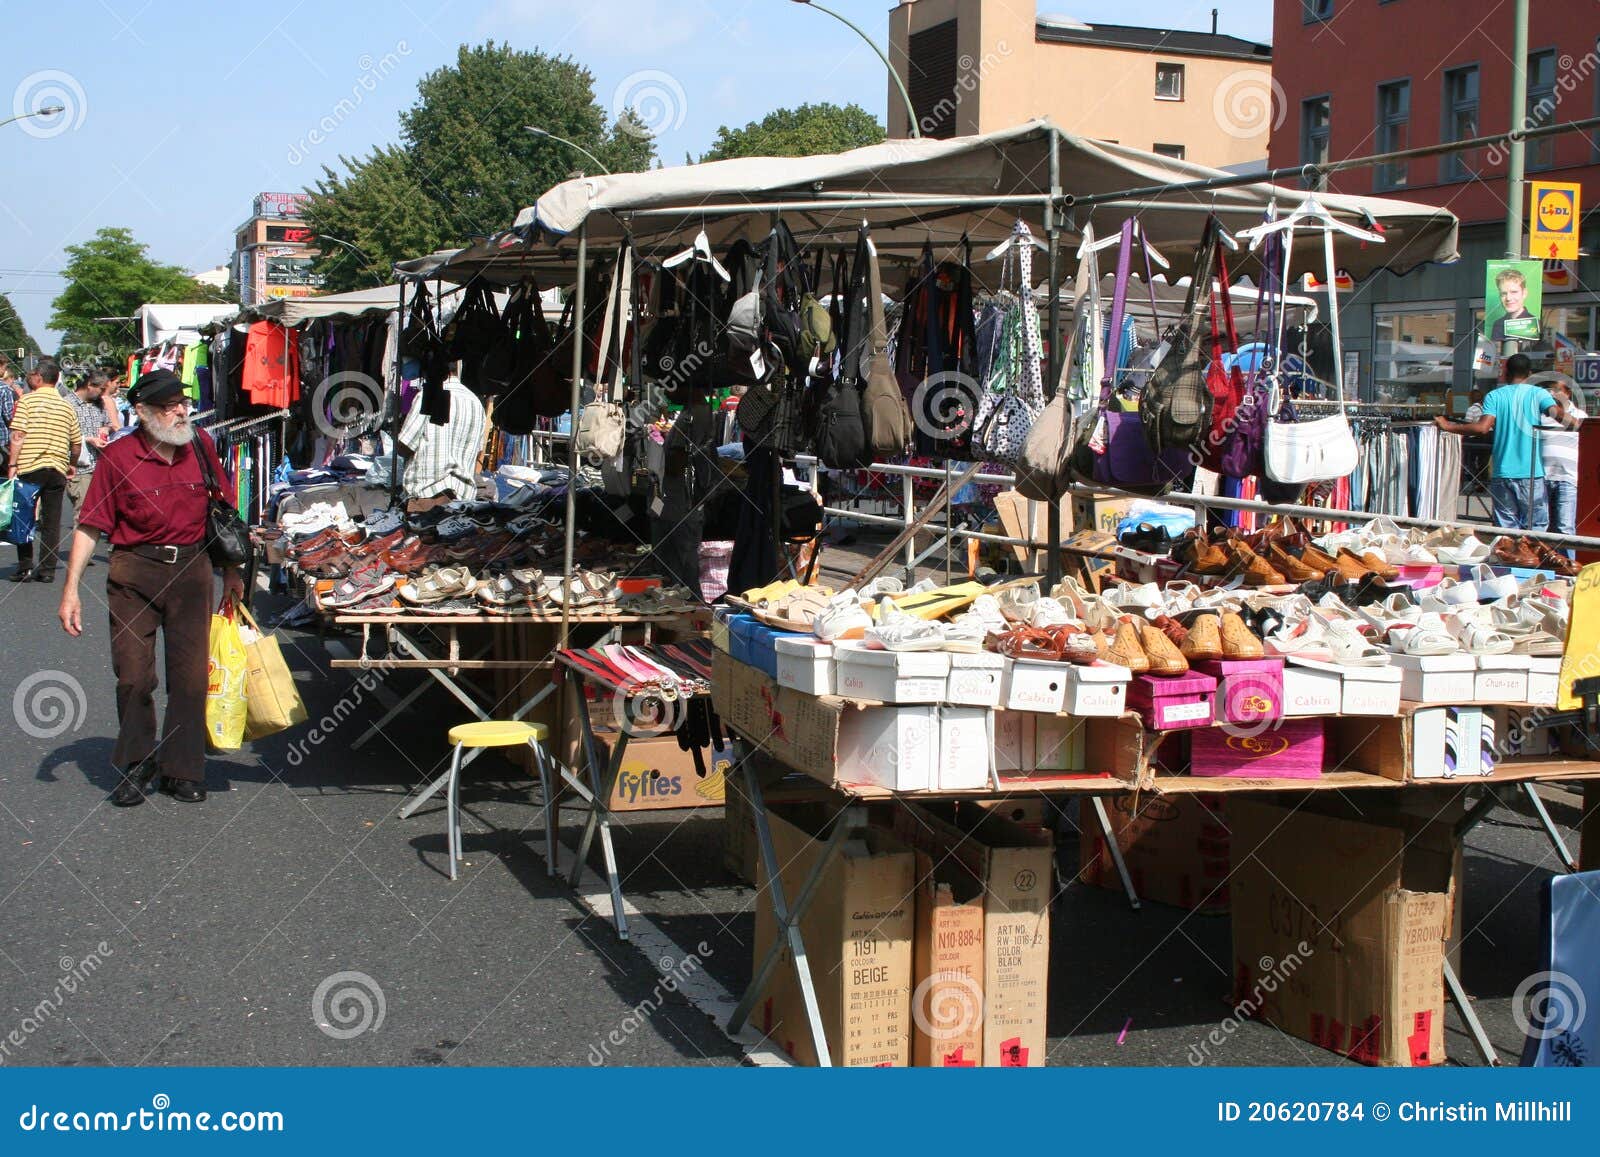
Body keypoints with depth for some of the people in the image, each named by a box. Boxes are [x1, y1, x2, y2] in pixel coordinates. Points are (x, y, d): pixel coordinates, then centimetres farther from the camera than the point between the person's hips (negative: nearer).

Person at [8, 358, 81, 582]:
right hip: (58, 469, 3)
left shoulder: (27, 400, -3)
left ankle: (25, 568, 5)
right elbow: (77, 442, 12)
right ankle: (47, 570, 5)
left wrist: (12, 464, -9)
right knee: (52, 521, 6)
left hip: (29, 468, -3)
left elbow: (18, 435, -11)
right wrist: (72, 465, 27)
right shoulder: (67, 406, 9)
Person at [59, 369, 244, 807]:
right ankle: (135, 766, 19)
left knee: (191, 674, 2)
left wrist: (232, 571, 16)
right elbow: (90, 527, -4)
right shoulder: (118, 457, -6)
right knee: (133, 675, -1)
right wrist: (71, 590, -8)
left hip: (191, 569, 2)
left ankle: (181, 770, 15)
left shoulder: (201, 445, 3)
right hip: (134, 573, -2)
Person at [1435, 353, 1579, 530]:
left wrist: (1447, 426, -1)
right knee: (1535, 528, 4)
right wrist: (1574, 423, 4)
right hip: (1531, 474, -1)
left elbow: (1483, 428, -9)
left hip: (1502, 473, 1)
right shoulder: (1538, 393, 2)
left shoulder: (1494, 396, 3)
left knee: (1506, 530, 4)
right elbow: (1558, 415, -14)